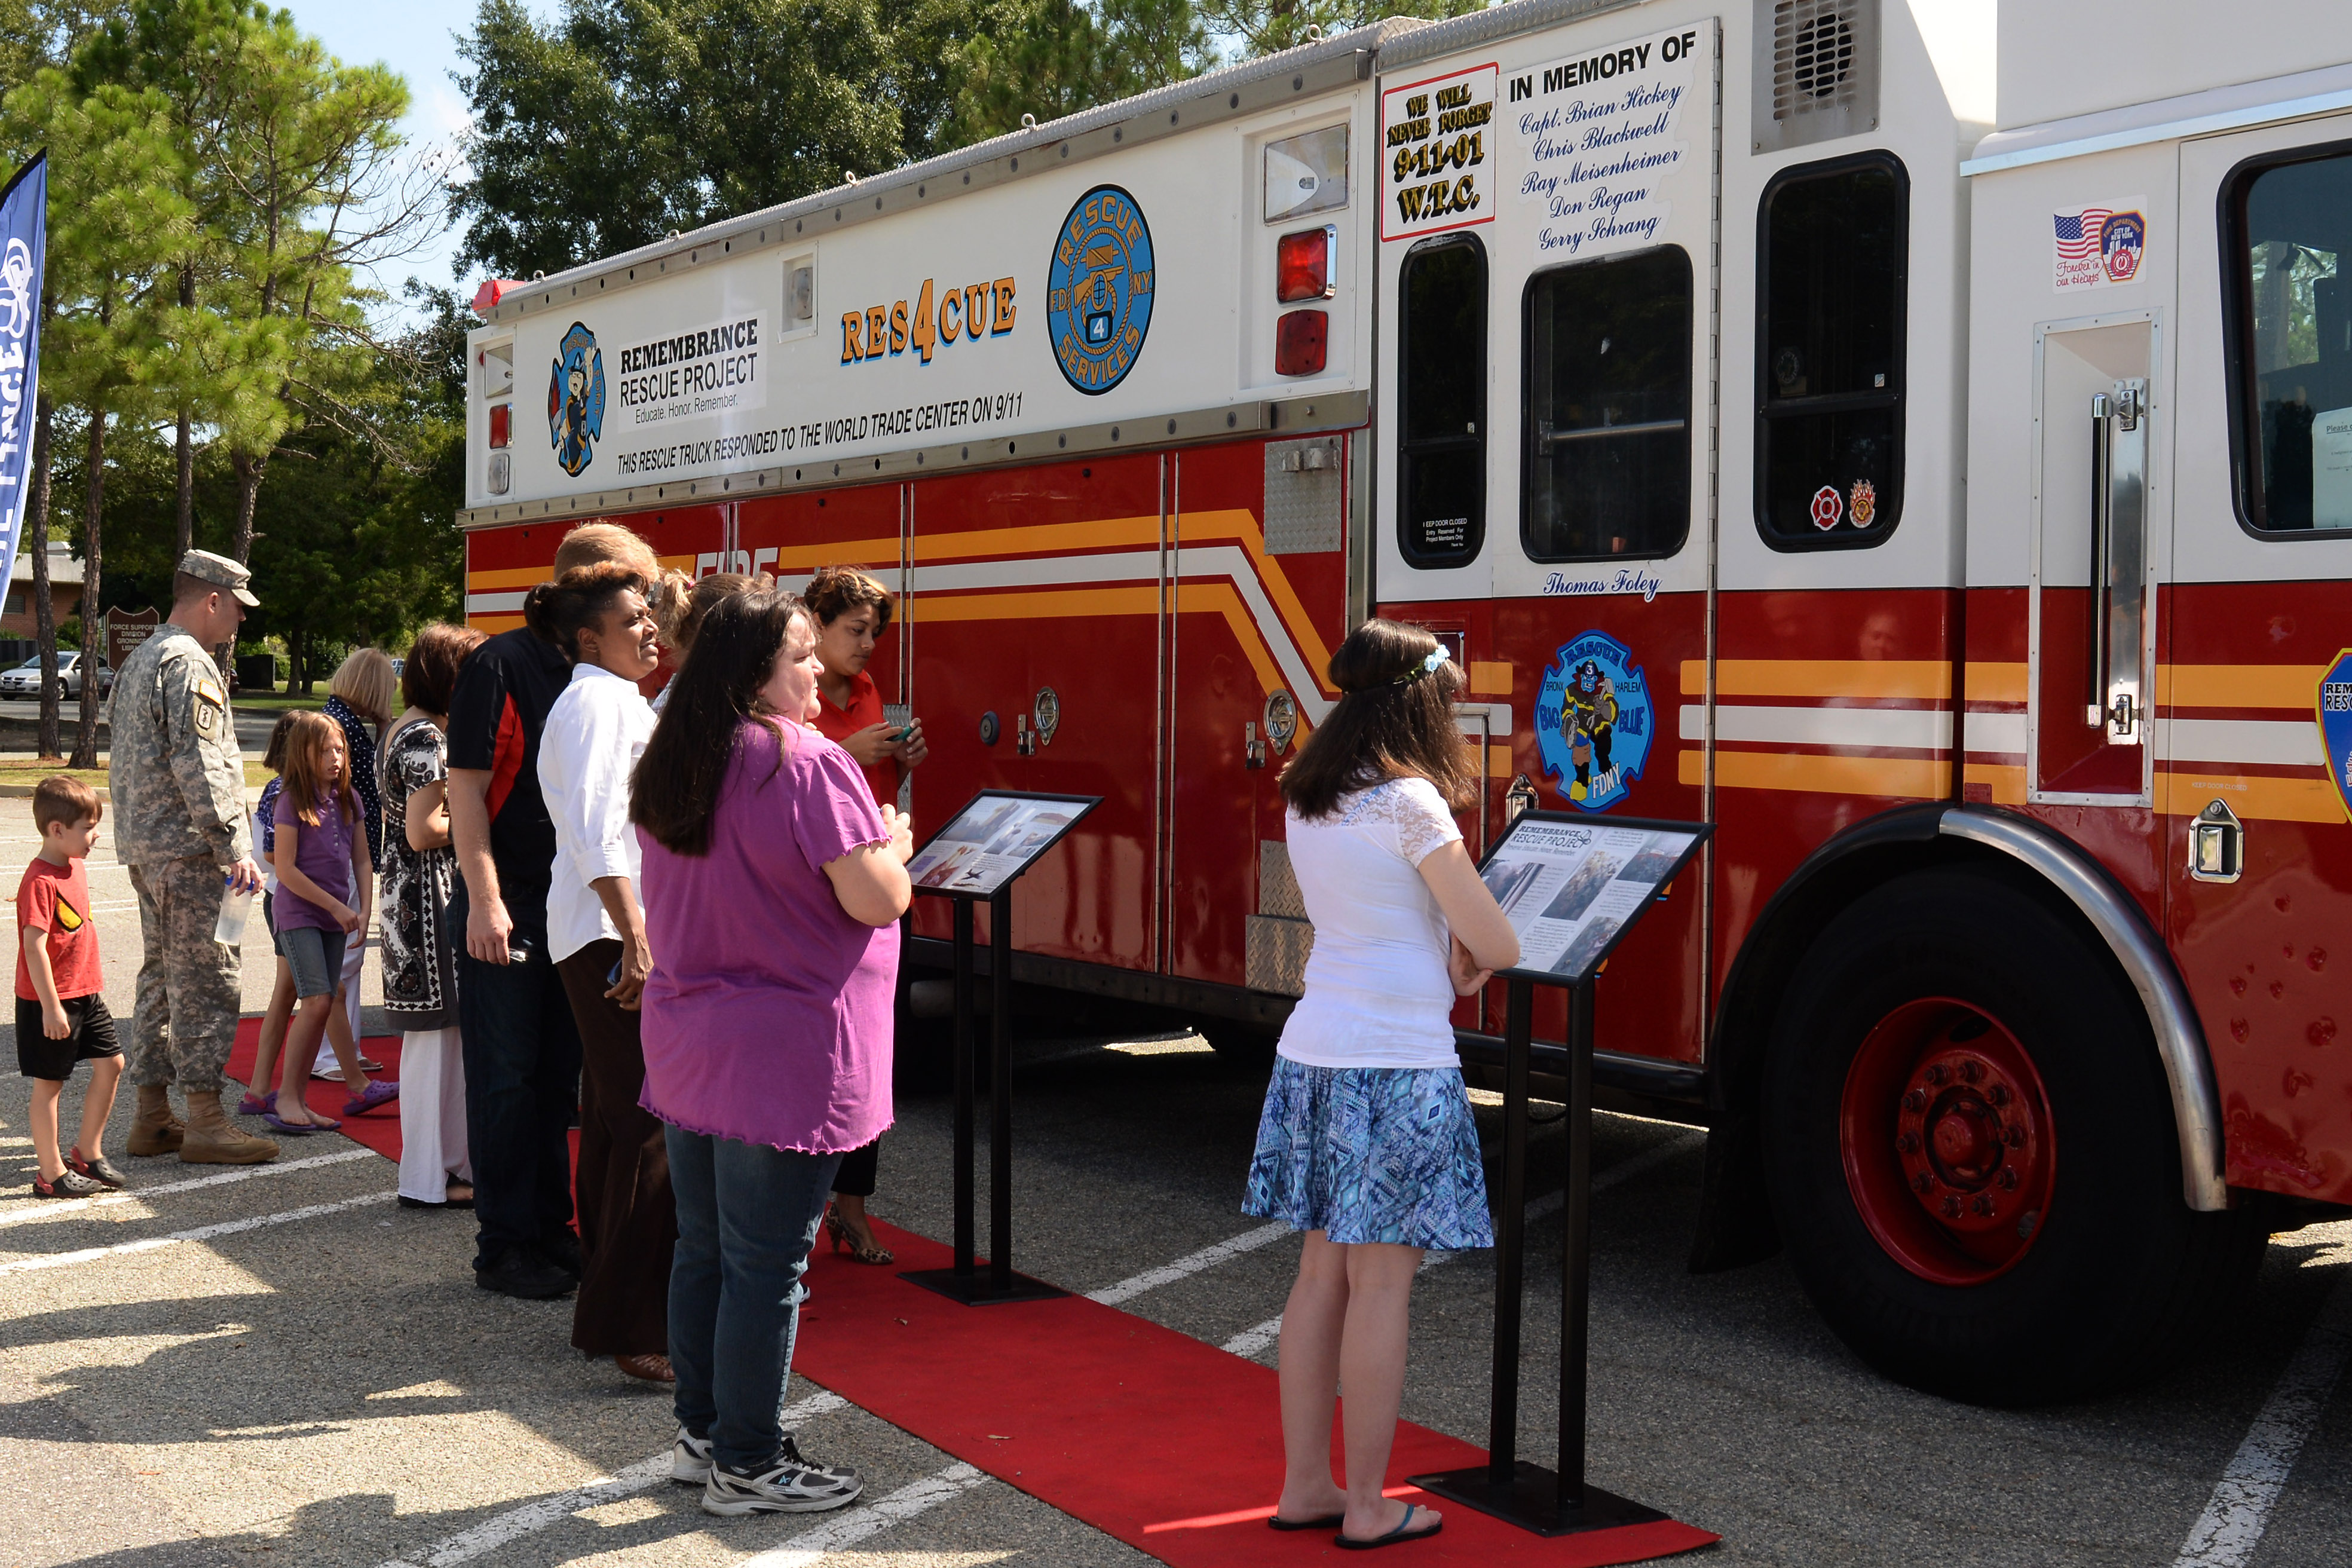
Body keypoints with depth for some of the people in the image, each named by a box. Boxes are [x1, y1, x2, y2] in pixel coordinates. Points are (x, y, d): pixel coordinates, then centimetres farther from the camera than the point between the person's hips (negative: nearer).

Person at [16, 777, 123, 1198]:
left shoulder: (76, 866, 7)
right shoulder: (40, 881, -21)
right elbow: (33, 947, -24)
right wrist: (51, 1006, -24)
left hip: (85, 993, 9)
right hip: (50, 1001, -9)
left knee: (111, 1063, 10)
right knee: (49, 1083, 2)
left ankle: (88, 1152, 25)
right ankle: (52, 1173, 12)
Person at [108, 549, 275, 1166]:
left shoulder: (139, 661, 20)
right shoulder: (189, 664, -13)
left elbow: (123, 763, 23)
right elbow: (201, 768, -21)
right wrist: (235, 849, -19)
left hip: (144, 849, 10)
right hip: (187, 851, -10)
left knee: (161, 978, 13)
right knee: (207, 982, -7)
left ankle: (152, 1118, 18)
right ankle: (205, 1122, -5)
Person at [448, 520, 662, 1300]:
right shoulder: (503, 666, -10)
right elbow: (468, 787, -12)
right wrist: (484, 899, -18)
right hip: (508, 913, -6)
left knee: (558, 1076, 13)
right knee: (506, 1081, 2)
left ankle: (552, 1233, 23)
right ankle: (504, 1246, 12)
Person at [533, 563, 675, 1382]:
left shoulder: (618, 699, 23)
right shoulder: (600, 699, -10)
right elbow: (595, 831, -20)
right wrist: (636, 938, -26)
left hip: (608, 931, 11)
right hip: (613, 930, -11)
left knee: (615, 1118, 13)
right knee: (650, 1123, -13)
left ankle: (608, 1309, 21)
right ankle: (632, 1326, -11)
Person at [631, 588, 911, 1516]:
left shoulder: (668, 768, 8)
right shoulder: (806, 765, -18)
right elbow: (876, 900, -19)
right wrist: (891, 845, 2)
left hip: (687, 1047, 8)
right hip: (784, 1057, -8)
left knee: (701, 1251, 17)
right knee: (767, 1266, 2)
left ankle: (700, 1433, 30)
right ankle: (746, 1467, 12)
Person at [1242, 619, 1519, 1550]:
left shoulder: (1305, 803, 9)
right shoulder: (1411, 803, -13)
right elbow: (1497, 946, -11)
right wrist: (1468, 959, 10)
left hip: (1314, 1052, 8)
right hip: (1396, 1062, -8)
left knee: (1323, 1273, 14)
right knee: (1382, 1285, 1)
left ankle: (1305, 1488, 21)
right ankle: (1367, 1509, 10)